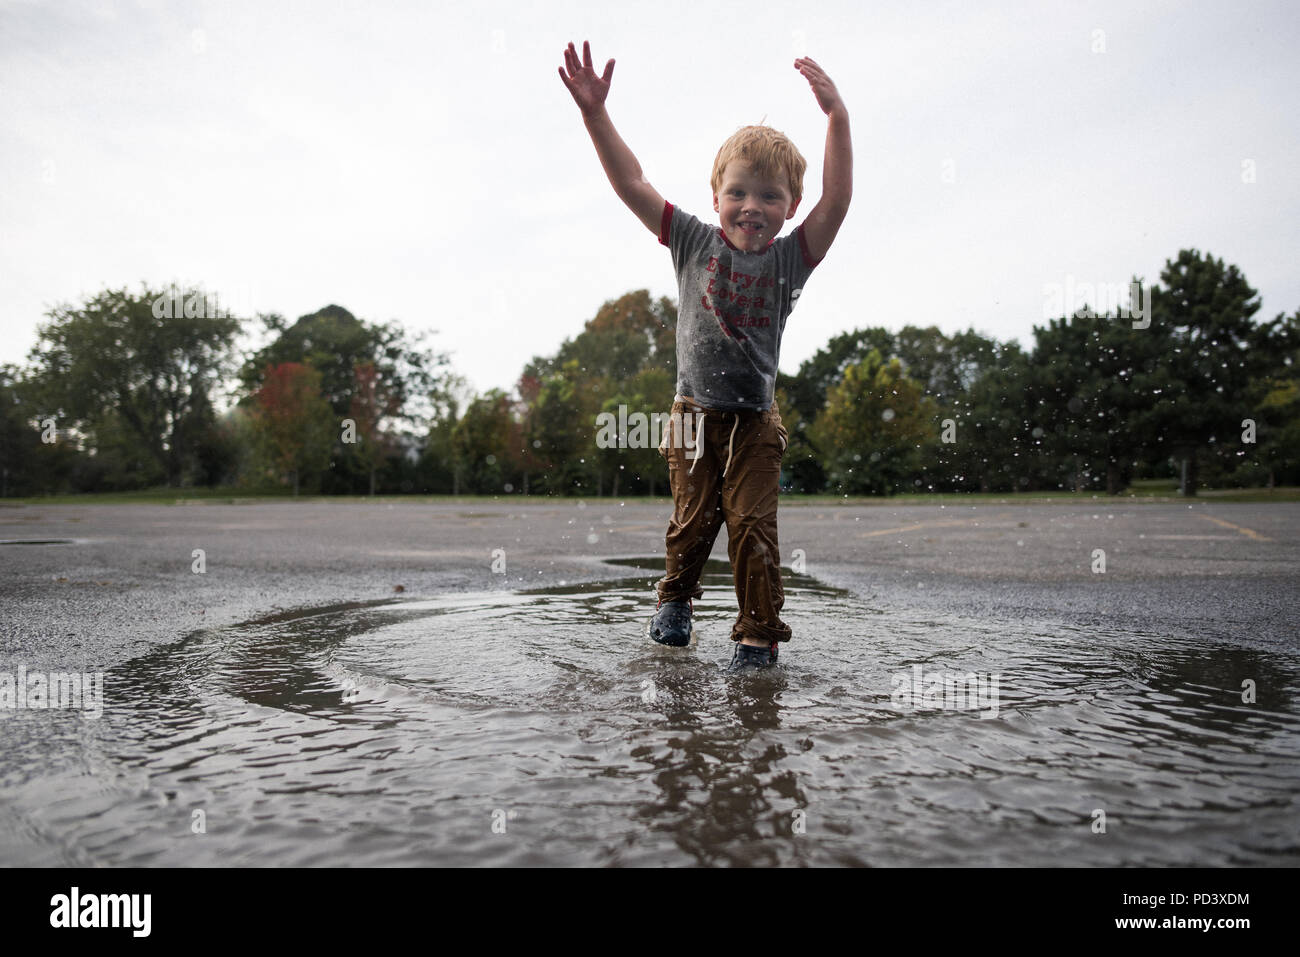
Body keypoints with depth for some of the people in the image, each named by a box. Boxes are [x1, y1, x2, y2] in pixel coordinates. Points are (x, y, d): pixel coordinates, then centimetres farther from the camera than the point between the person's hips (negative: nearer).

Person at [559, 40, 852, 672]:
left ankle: (759, 635, 10)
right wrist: (595, 114, -17)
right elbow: (632, 184, -8)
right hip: (695, 413, 1)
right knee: (693, 520, 7)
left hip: (755, 420, 0)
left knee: (752, 525, -3)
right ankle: (675, 598, 35)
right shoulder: (695, 243, -4)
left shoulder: (791, 258, -4)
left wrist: (837, 117, -26)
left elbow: (838, 198, -17)